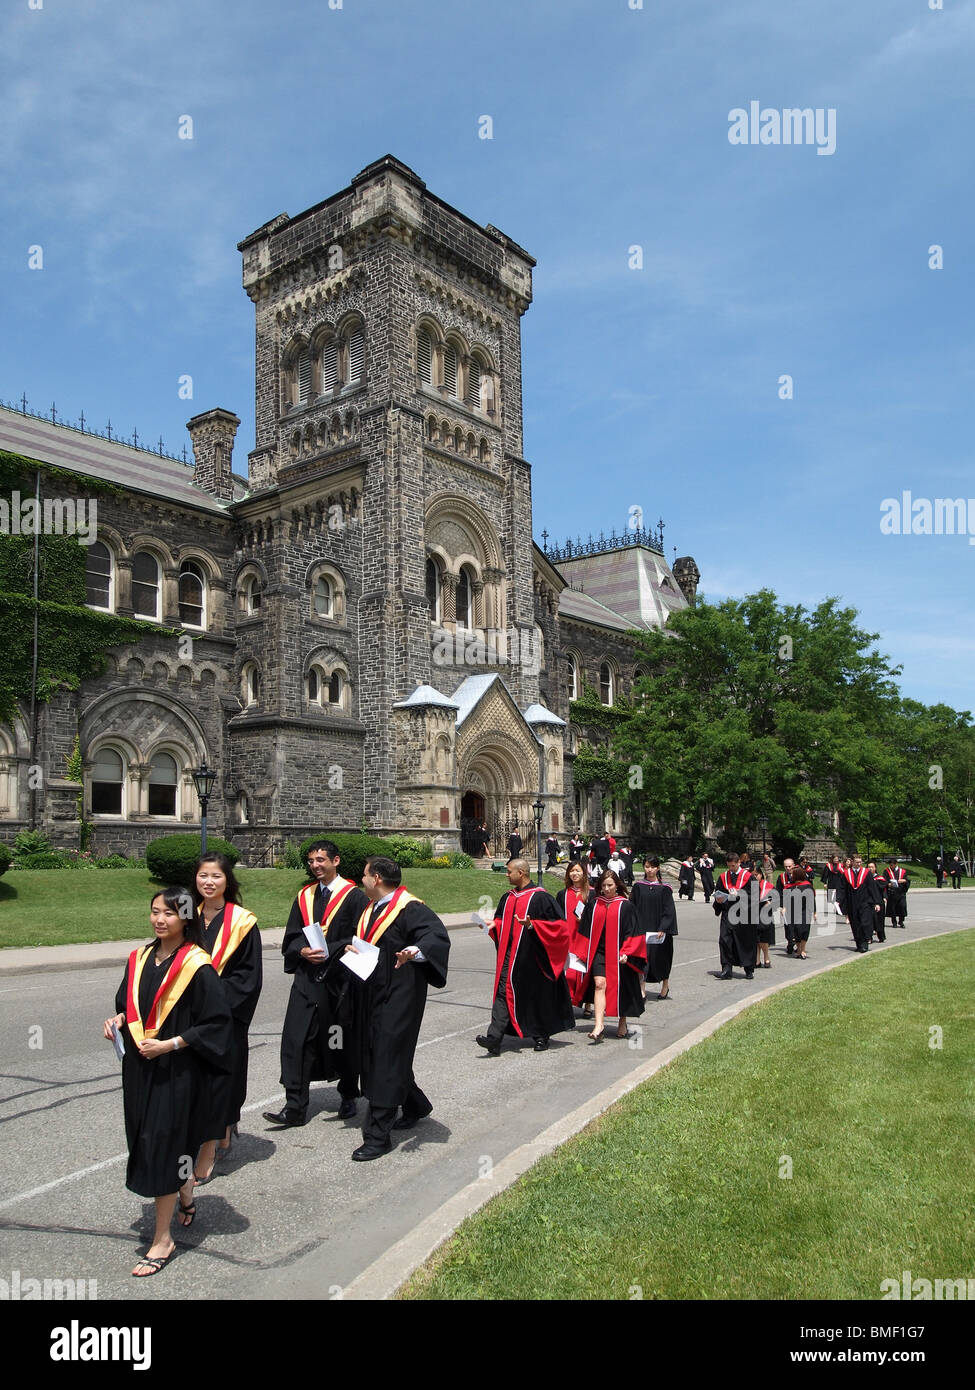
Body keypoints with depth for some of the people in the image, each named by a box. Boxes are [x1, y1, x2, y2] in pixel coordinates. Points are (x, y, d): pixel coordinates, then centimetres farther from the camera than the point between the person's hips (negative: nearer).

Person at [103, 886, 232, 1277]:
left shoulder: (197, 967, -17)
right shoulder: (140, 959, 3)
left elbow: (216, 1022, -16)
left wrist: (169, 1044, -20)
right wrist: (118, 1020, -5)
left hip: (177, 1071, -6)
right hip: (139, 1068, 7)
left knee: (162, 1146, -1)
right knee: (148, 1139, 17)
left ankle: (162, 1239, 14)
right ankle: (185, 1192, 44)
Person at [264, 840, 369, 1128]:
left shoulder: (353, 896, -5)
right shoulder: (304, 896, 11)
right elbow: (291, 937, 10)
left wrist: (329, 952, -18)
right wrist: (303, 951, -10)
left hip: (340, 981, -4)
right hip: (307, 978, 4)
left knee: (344, 1042, 9)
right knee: (297, 1041, -3)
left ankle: (348, 1096, 29)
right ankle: (295, 1107, 3)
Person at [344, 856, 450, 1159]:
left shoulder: (410, 909, -16)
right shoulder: (370, 908, 11)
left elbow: (438, 937, -30)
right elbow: (363, 941, 24)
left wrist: (415, 950, -49)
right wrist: (353, 947, 1)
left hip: (397, 997, -9)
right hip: (370, 995, 10)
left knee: (387, 1062, -5)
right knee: (374, 1057, 18)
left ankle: (378, 1135, 3)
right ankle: (416, 1106, 39)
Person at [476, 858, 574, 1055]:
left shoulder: (540, 897, -11)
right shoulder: (508, 897, 11)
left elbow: (558, 924, -14)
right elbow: (501, 921, 22)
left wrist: (532, 925, -25)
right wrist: (493, 924, -1)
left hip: (532, 957, -5)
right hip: (510, 954, 6)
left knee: (538, 996, 9)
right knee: (504, 993, -5)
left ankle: (542, 1036, 28)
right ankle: (494, 1040, -12)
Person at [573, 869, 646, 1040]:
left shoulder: (625, 906, -3)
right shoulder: (593, 904, 4)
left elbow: (633, 931, -3)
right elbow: (585, 929, 10)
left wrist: (626, 952, -12)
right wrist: (582, 953, 8)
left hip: (618, 954, -1)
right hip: (599, 952, 1)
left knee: (620, 988, 8)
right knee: (599, 984, -14)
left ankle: (622, 1023, 28)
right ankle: (598, 1025, -19)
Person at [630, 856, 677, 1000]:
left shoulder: (664, 888, -2)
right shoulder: (638, 886, 3)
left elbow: (669, 911, -5)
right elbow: (632, 908, 4)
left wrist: (662, 929, -15)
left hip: (659, 930, -1)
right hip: (641, 929, 1)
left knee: (660, 958, 10)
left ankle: (665, 985, 33)